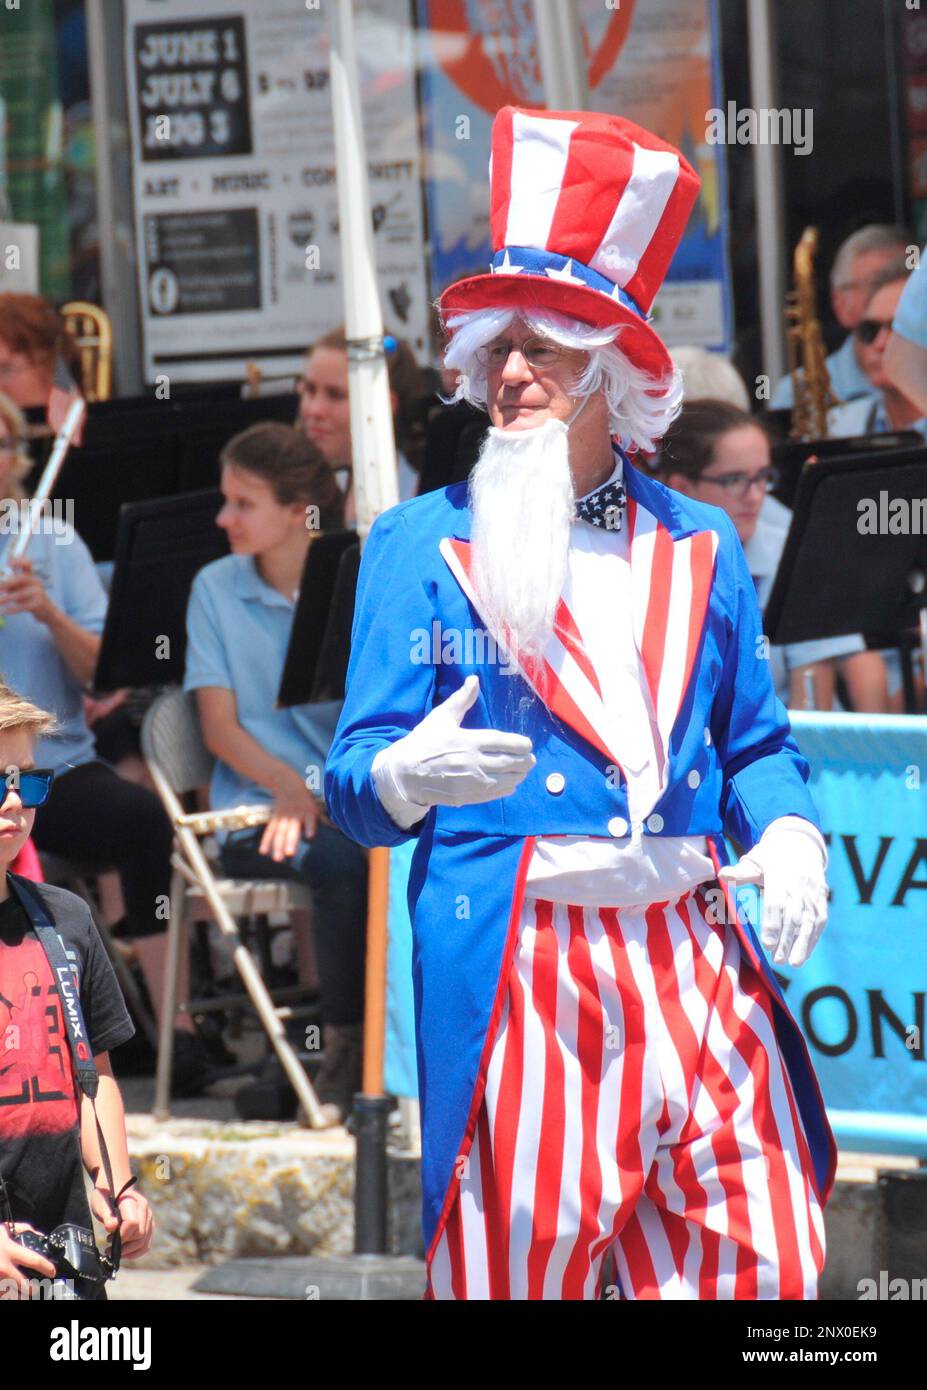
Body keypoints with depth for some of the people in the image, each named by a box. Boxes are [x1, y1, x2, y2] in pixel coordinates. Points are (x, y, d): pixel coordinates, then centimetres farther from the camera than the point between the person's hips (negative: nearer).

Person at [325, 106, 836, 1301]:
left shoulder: (698, 546, 15)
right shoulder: (419, 547, 6)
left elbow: (754, 742, 19)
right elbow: (359, 780, 1)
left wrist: (786, 832, -3)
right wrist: (412, 774, -23)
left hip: (693, 963, 3)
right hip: (510, 965, -3)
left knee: (764, 1262, -2)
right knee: (520, 1266, -6)